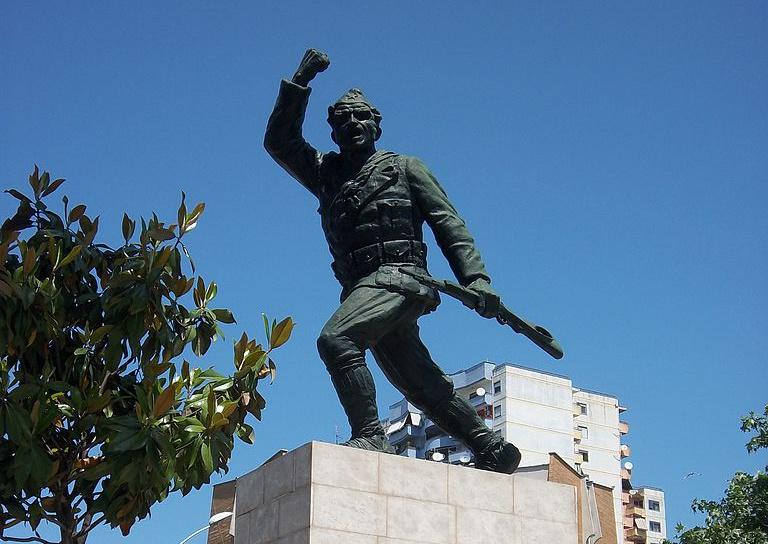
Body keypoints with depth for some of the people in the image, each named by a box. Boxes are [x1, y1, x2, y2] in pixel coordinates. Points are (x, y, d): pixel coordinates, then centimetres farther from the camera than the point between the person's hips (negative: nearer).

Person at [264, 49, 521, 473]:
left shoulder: (404, 168, 11)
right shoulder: (326, 174, 24)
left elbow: (448, 223, 5)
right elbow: (279, 141, 18)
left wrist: (475, 277, -8)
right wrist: (299, 82, 10)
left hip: (397, 279, -6)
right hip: (363, 290, 6)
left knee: (335, 339, -27)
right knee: (423, 386, 7)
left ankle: (369, 437, -26)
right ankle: (493, 450, 16)